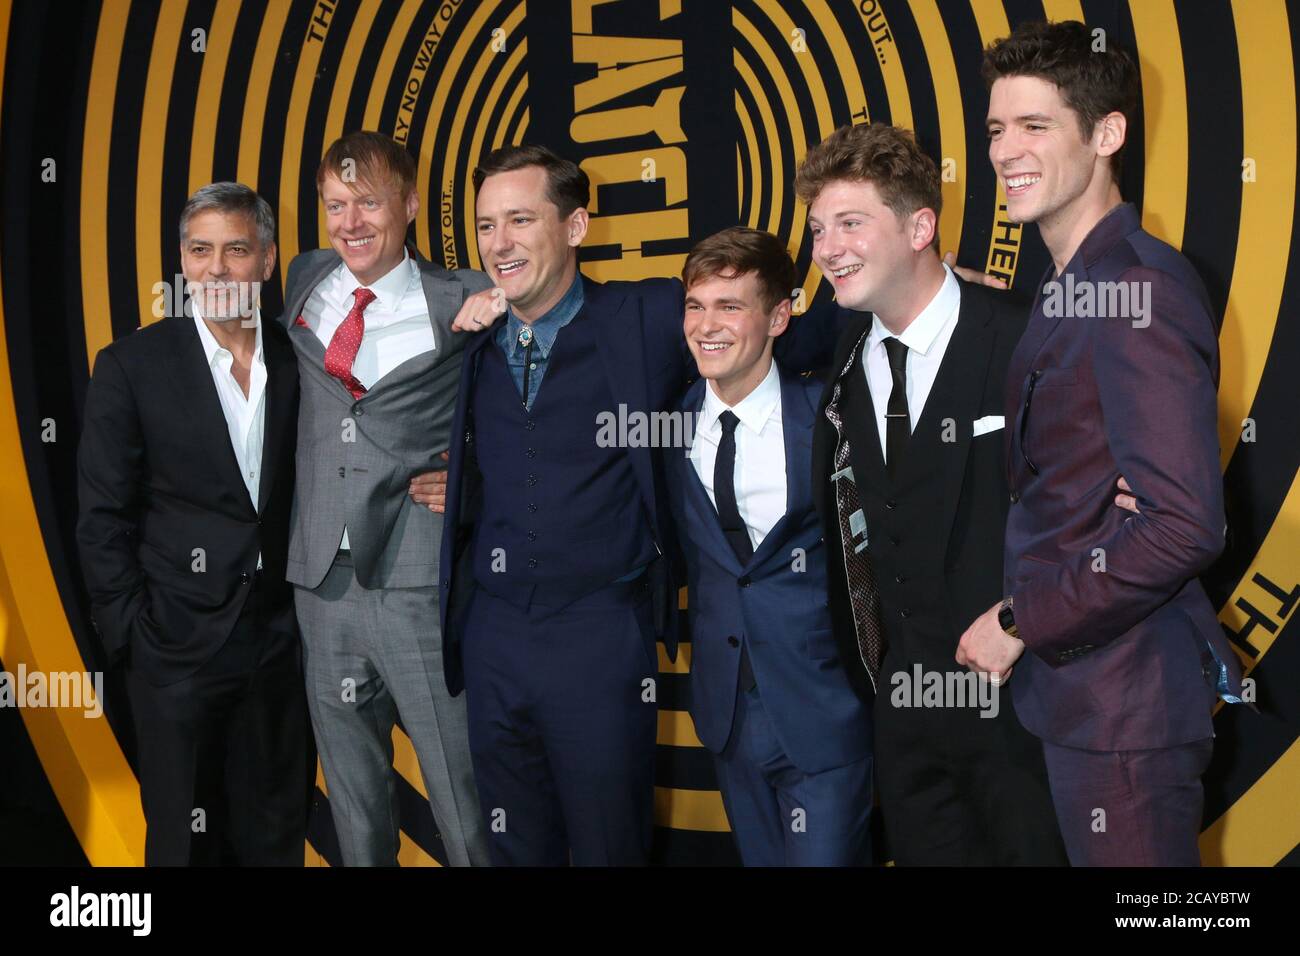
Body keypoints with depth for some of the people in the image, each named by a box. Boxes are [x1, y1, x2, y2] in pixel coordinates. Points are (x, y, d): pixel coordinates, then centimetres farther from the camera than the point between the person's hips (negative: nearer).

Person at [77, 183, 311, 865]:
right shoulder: (132, 366, -6)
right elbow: (102, 520, -5)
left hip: (281, 646, 3)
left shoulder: (300, 362, 3)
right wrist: (128, 636, -7)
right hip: (179, 648, -3)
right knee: (185, 839, 11)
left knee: (277, 834, 14)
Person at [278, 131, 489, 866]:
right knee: (355, 806, 16)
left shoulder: (460, 303, -3)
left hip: (418, 582, -4)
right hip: (323, 579, 4)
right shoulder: (305, 284, 11)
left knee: (464, 799, -1)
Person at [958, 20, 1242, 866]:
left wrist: (1020, 623, -17)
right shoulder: (1069, 291, 12)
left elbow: (1185, 525, -25)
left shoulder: (1139, 288, -18)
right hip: (1076, 690, 9)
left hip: (1125, 699, -9)